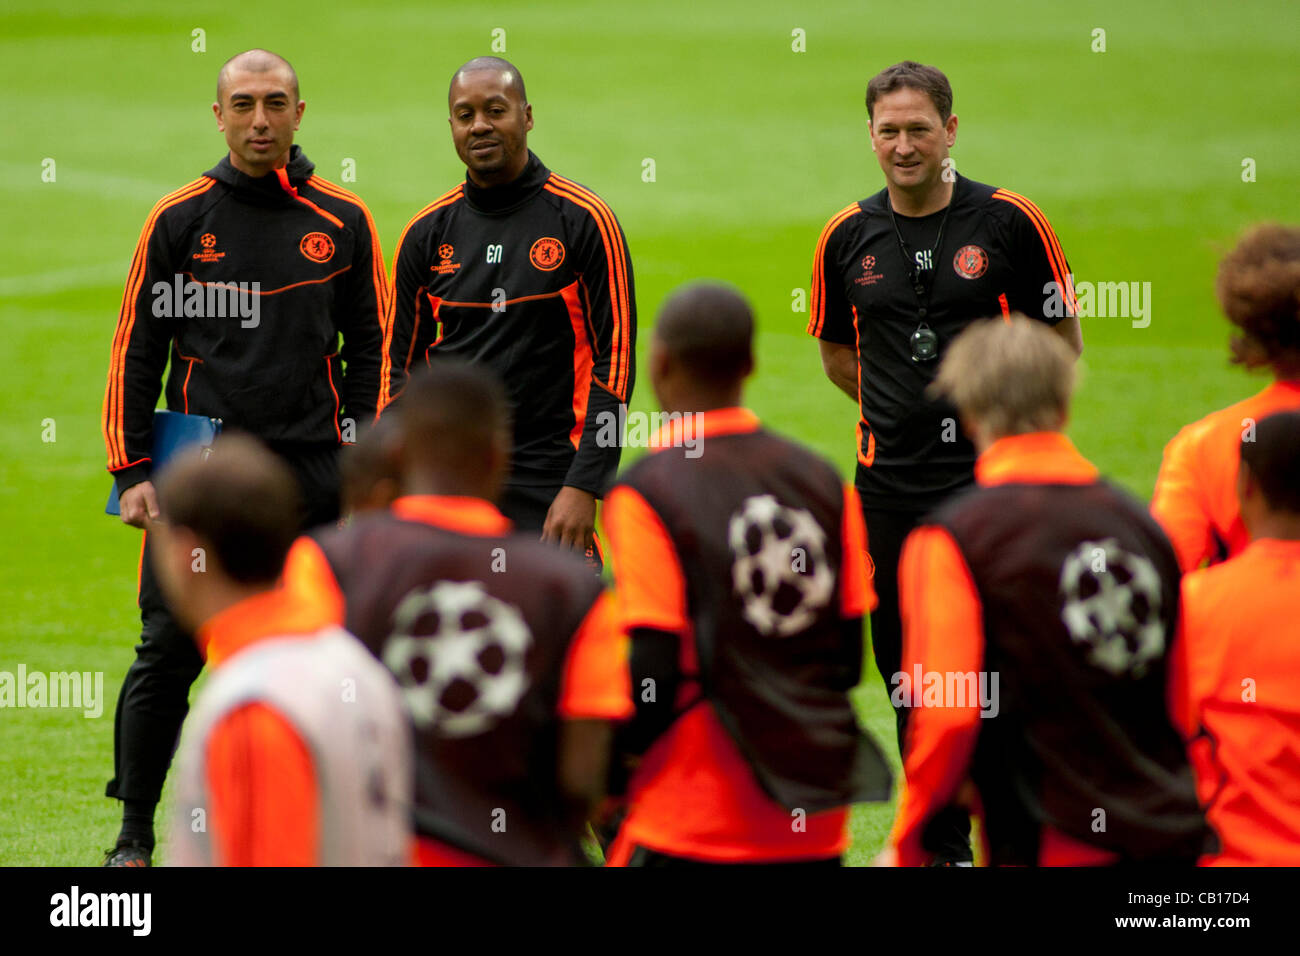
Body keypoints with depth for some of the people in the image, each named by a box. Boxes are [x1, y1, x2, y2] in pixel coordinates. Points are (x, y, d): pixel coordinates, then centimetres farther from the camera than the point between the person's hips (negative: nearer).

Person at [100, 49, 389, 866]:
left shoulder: (343, 222, 7)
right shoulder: (179, 221, 5)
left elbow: (370, 348, 11)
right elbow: (136, 351, 6)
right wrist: (132, 470, 0)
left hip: (311, 469, 1)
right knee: (168, 652, -3)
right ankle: (135, 830, 7)